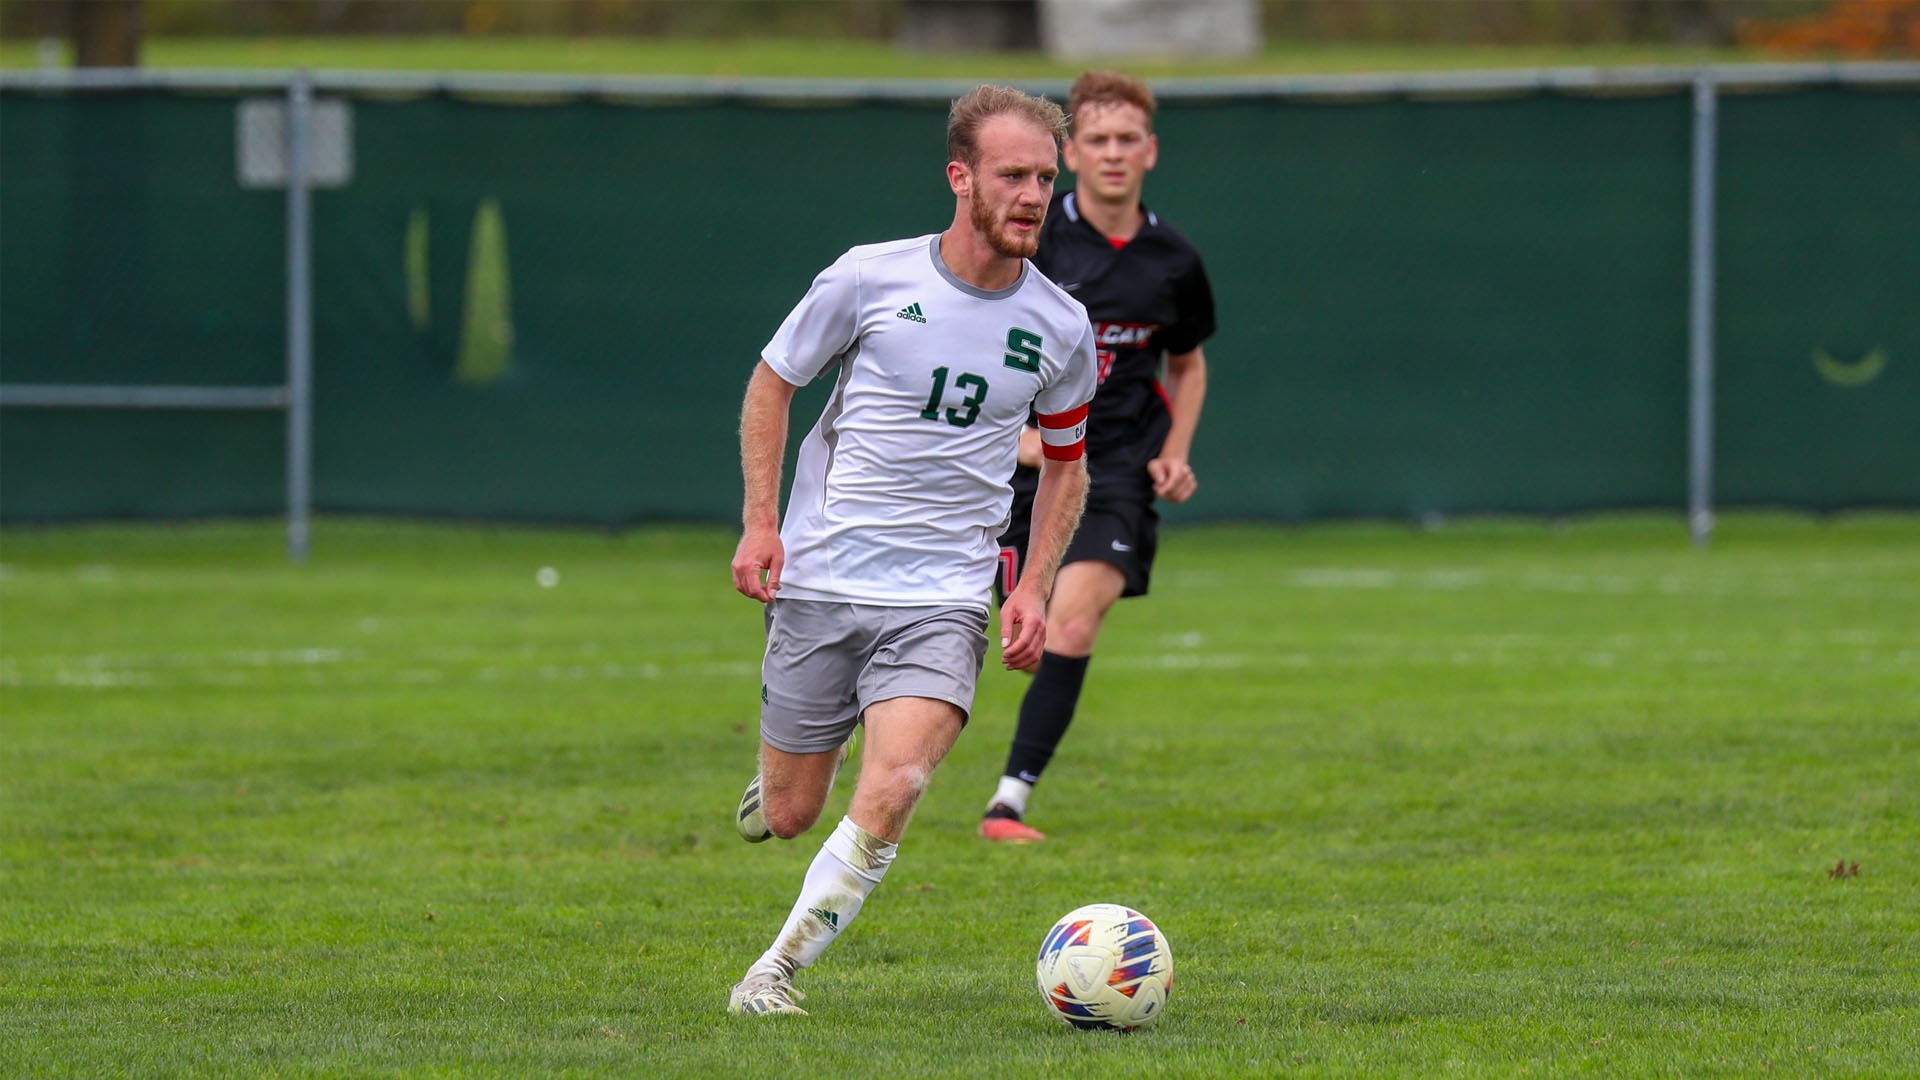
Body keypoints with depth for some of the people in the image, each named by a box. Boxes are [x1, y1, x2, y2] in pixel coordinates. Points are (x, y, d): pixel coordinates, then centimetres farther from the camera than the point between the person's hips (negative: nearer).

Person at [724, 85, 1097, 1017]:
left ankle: (779, 968, -7)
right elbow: (772, 382, 7)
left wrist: (1034, 586, 4)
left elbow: (1065, 461, 17)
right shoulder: (870, 279, -7)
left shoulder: (1061, 328, 0)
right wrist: (760, 521, -3)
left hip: (943, 599, 0)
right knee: (790, 816, 6)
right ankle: (772, 783, 45)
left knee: (890, 794, -23)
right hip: (821, 583, 0)